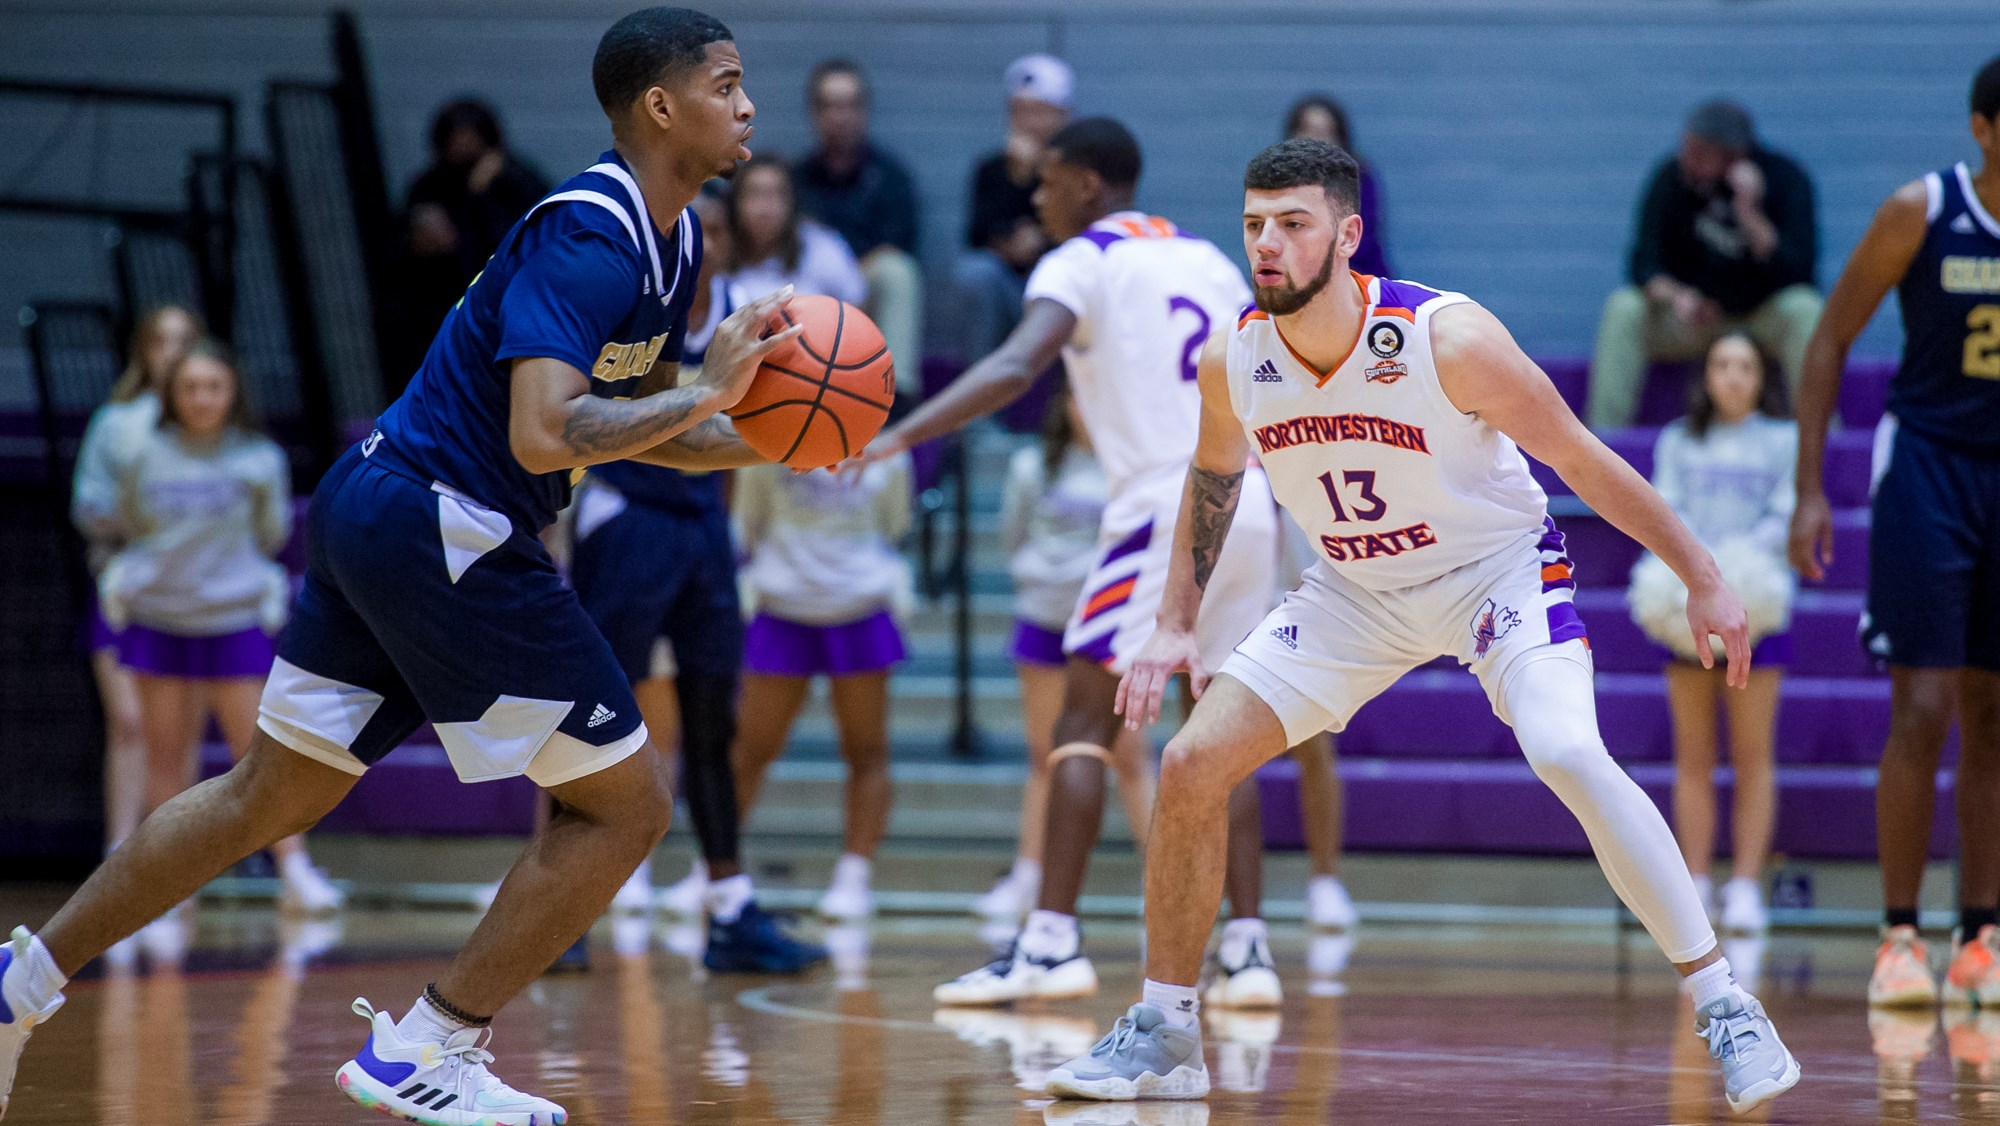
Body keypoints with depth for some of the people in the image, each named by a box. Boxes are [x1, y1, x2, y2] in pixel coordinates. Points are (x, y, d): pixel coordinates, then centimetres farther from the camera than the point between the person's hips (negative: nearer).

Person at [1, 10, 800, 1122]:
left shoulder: (676, 239, 11)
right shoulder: (587, 239, -20)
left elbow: (638, 424, 22)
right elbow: (543, 437, -30)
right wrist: (704, 396, -24)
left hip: (380, 516, 10)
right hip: (442, 528, -10)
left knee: (271, 797, 18)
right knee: (626, 803, -3)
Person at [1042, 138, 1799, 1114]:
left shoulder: (1450, 339, -28)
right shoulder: (1231, 359, -14)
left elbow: (1582, 461, -16)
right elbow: (1213, 475, 10)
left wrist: (1702, 581, -12)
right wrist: (1177, 623, 7)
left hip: (1499, 570, -5)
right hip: (1355, 590, 5)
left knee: (1569, 756, -30)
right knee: (1191, 766, -6)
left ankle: (1724, 1008, -18)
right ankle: (1162, 1037, 9)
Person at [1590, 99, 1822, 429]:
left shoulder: (1784, 177, -15)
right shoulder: (1673, 177, -9)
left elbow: (1797, 272, -23)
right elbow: (1645, 265, -9)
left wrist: (1750, 214, -35)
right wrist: (1676, 296, -31)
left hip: (1768, 315, -2)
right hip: (1694, 316, 2)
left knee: (1805, 309, -33)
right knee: (1624, 309, -23)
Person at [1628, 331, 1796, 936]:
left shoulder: (1783, 440, 7)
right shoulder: (1678, 442, 13)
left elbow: (1785, 518, -1)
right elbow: (1663, 512, 4)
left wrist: (1737, 559, -18)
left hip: (1755, 606, -2)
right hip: (1688, 608, 2)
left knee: (1752, 755, -2)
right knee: (1693, 756, 3)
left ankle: (1745, 886, 0)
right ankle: (1695, 885, 6)